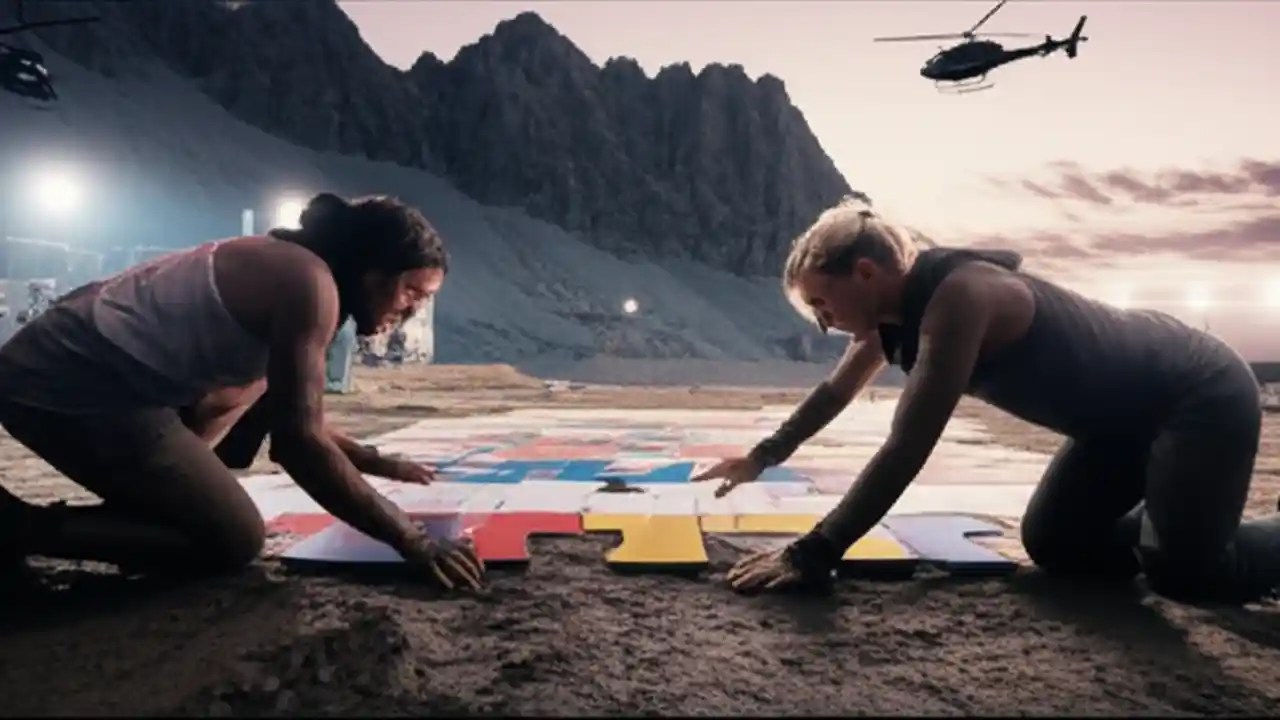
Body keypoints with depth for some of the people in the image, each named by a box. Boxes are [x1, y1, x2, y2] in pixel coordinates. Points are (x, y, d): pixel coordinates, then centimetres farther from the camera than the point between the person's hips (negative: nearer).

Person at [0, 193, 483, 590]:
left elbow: (294, 417, 21)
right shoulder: (310, 282, -17)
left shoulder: (286, 267, 13)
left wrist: (382, 465, 20)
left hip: (99, 374, 10)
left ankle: (160, 490, 14)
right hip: (67, 388, -10)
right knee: (233, 540, -8)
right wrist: (408, 539, -19)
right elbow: (298, 440, -23)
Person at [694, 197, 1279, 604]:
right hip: (1127, 413, 9)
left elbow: (906, 450, -38)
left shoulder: (958, 296, -34)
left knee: (1182, 573, -18)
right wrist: (761, 457, 17)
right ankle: (1196, 520, 24)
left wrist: (812, 555, -37)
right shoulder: (898, 304, -5)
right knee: (1052, 545, 7)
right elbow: (835, 392, 10)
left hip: (1200, 393, -8)